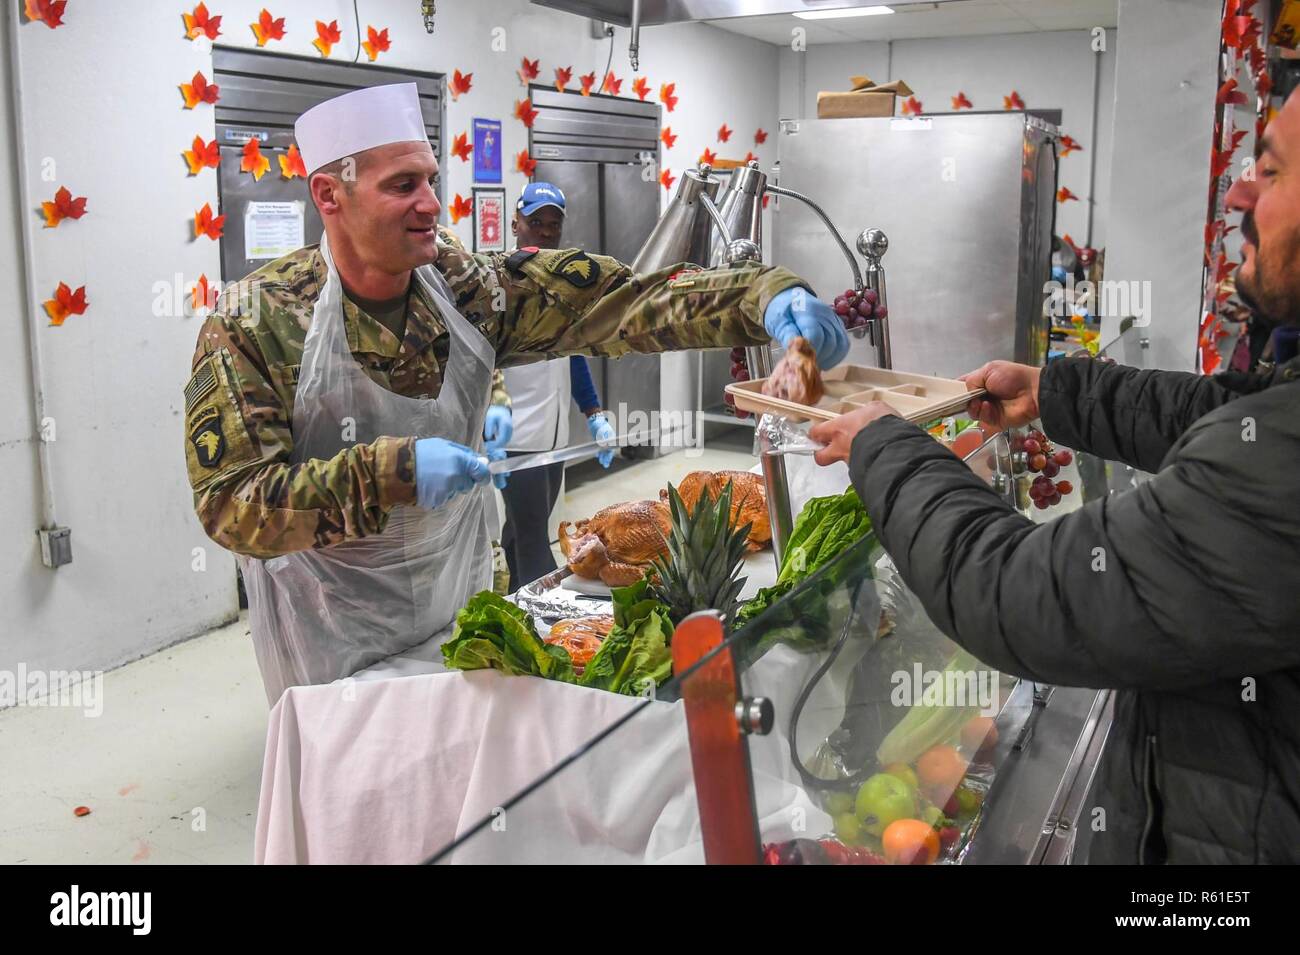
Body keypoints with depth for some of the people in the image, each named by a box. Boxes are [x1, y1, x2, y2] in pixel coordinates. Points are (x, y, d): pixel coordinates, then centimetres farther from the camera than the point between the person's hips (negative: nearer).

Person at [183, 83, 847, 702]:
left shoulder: (468, 289, -10)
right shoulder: (255, 323, -20)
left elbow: (625, 301, -16)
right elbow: (231, 507, -24)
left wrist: (765, 296, -31)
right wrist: (389, 473, -37)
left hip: (462, 607, 5)